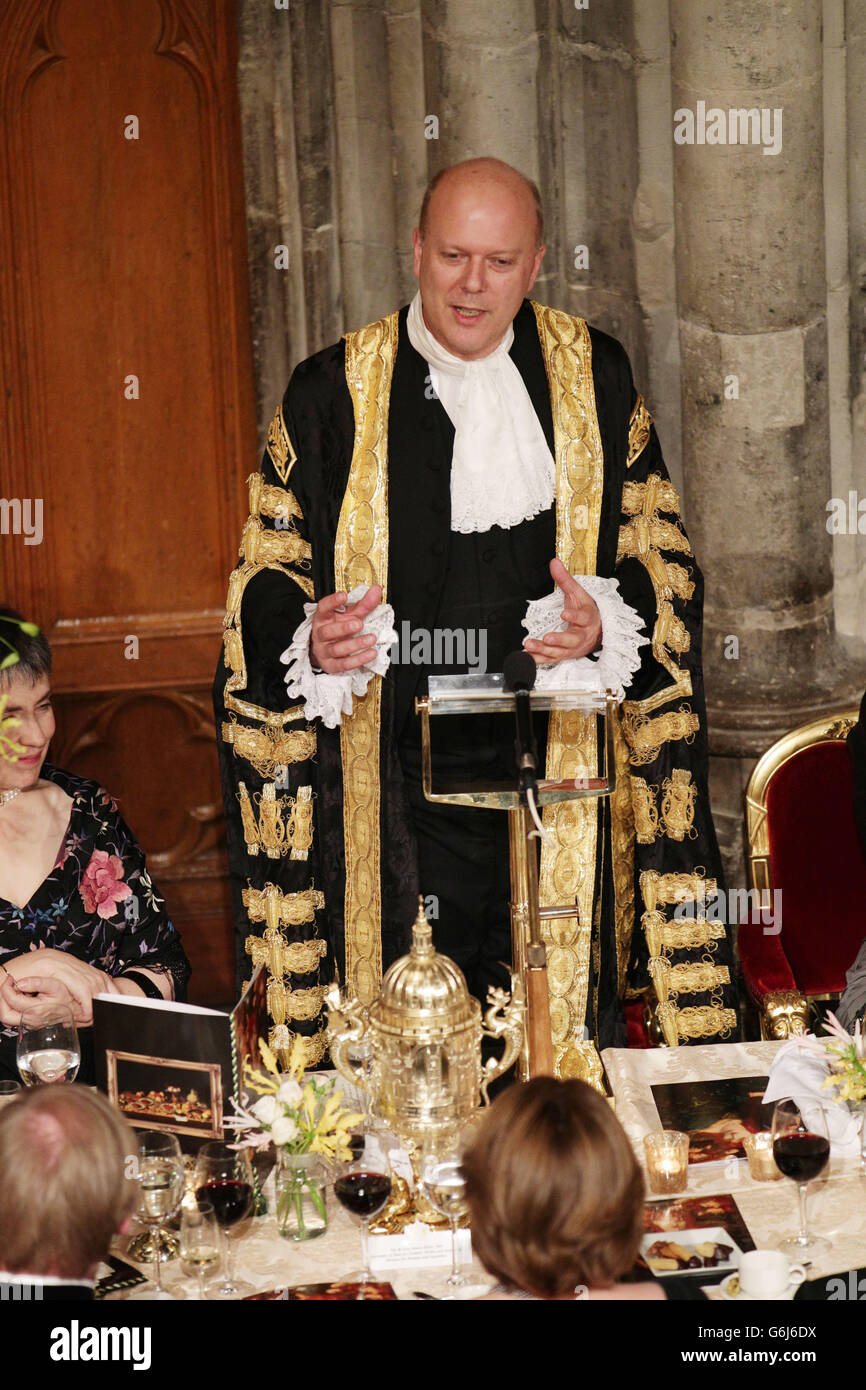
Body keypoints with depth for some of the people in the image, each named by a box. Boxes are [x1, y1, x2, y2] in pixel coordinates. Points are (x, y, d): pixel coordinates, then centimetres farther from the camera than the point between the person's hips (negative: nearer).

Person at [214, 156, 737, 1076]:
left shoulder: (592, 377, 6)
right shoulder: (333, 392, 2)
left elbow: (662, 556, 8)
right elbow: (267, 577, 4)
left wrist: (607, 621, -13)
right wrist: (312, 638, -18)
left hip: (559, 771, 1)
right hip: (396, 781, -1)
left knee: (571, 1045, 5)